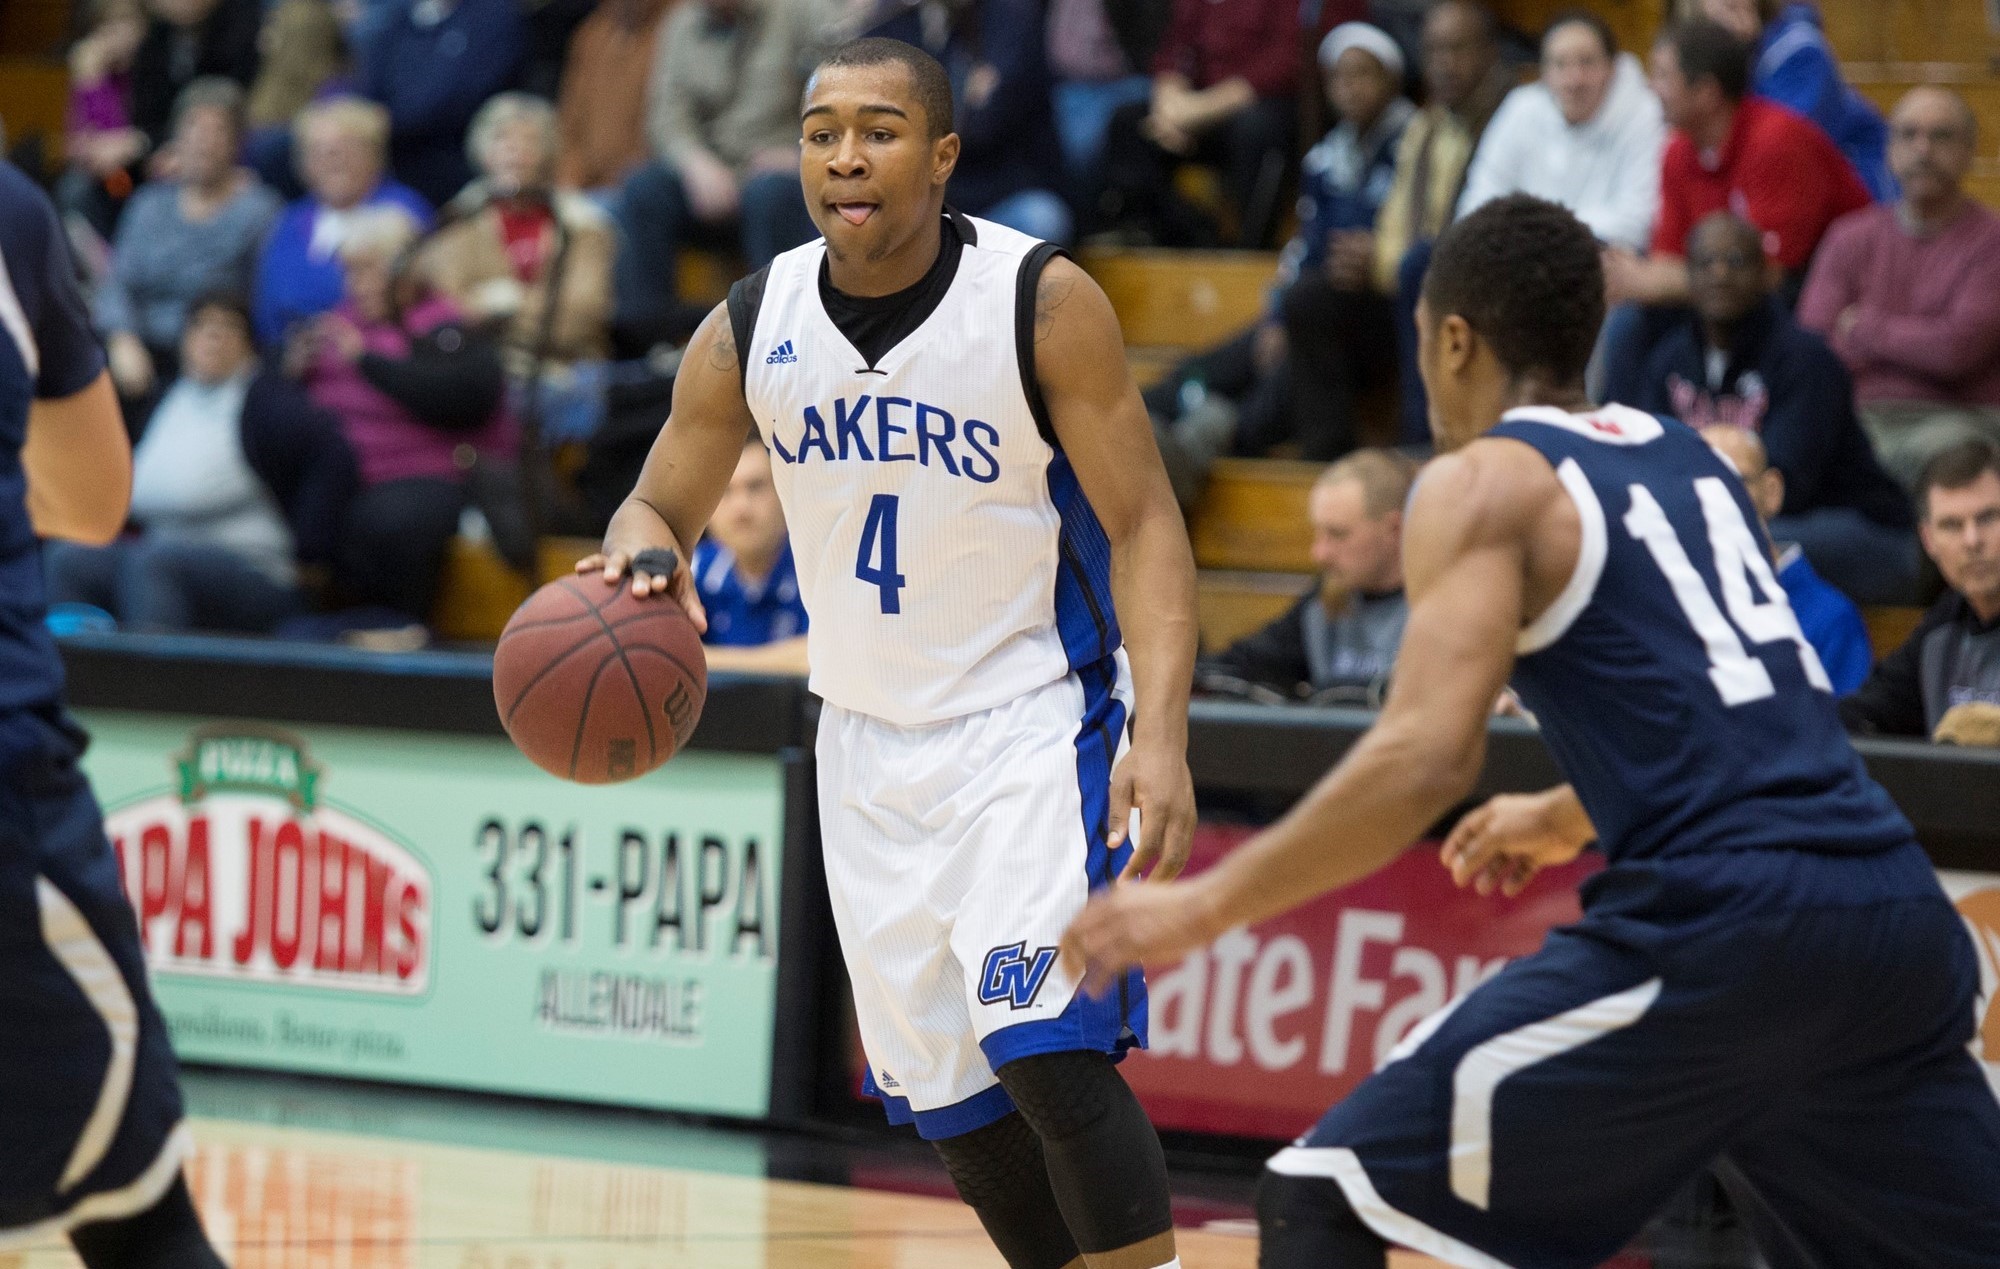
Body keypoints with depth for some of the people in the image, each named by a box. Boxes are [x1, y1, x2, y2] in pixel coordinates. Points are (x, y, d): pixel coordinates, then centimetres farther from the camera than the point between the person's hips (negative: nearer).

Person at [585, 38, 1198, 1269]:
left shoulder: (1044, 301, -16)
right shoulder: (749, 331, -4)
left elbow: (1146, 526, -15)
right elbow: (662, 509, 6)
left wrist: (1161, 730, -29)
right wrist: (642, 550, -20)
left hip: (1031, 718, -5)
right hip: (870, 740, 5)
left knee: (1046, 1049, -21)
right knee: (949, 1098, 9)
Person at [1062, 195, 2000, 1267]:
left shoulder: (1482, 484, 2)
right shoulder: (1686, 457, 24)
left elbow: (1427, 755, -12)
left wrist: (1205, 907, -5)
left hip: (1713, 925, -7)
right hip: (1896, 914, 7)